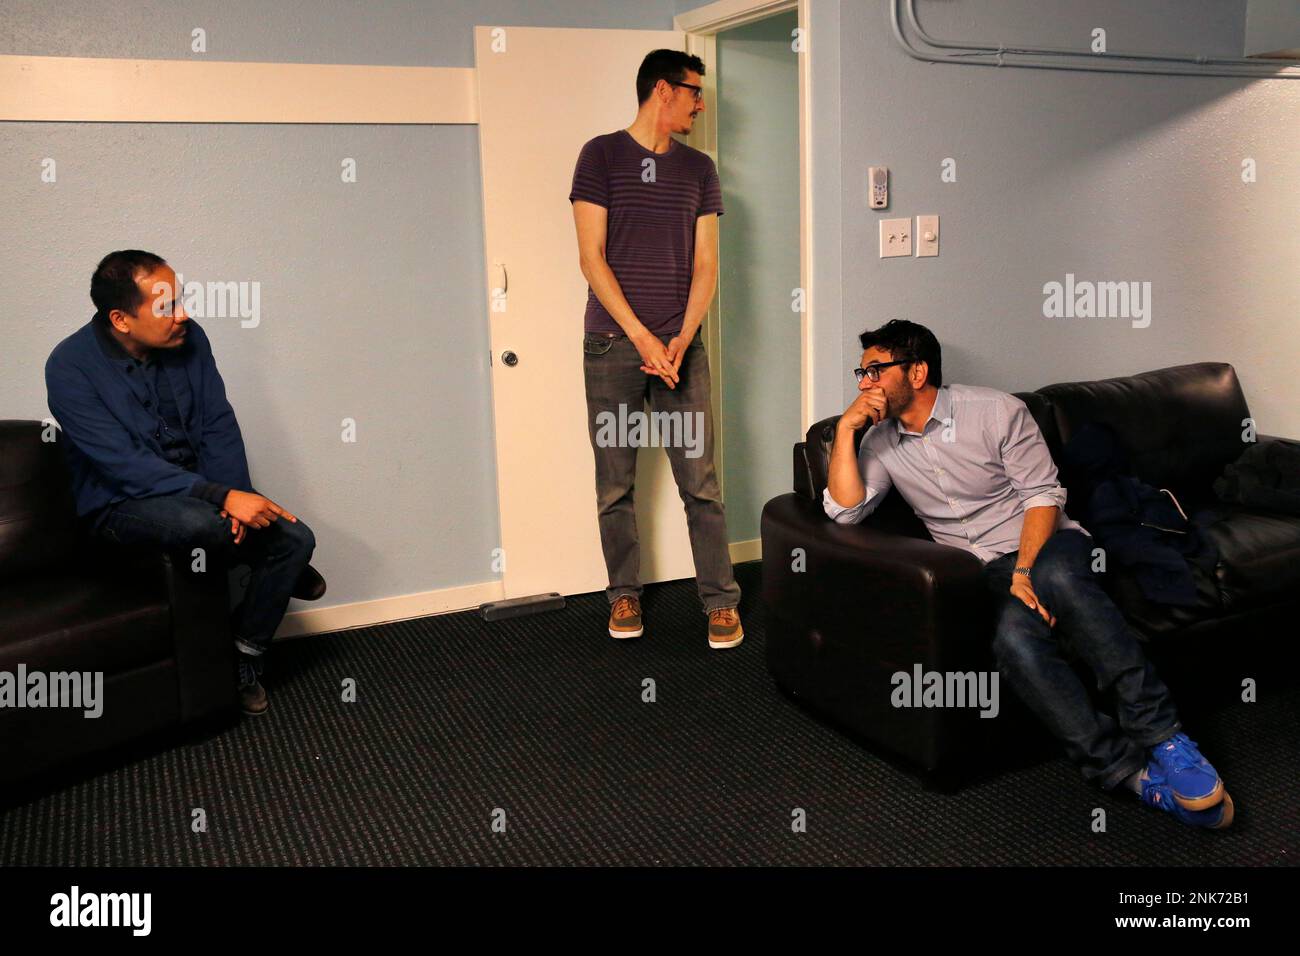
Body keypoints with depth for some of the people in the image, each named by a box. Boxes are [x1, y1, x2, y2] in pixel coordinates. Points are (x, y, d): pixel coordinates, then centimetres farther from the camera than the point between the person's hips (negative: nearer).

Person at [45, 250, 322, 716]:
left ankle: (246, 656, 3)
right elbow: (125, 465, -26)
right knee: (196, 522, -38)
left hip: (197, 489, 5)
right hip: (122, 503, -5)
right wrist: (222, 498, -34)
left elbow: (218, 425, -3)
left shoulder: (188, 338, -6)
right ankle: (275, 568, -3)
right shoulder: (71, 367, -20)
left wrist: (235, 495, -21)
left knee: (297, 538, -16)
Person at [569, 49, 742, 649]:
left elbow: (705, 265, 8)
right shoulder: (602, 155, 2)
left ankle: (720, 600, 9)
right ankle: (624, 595, 20)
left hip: (679, 345, 2)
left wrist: (682, 340, -8)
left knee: (700, 482, -1)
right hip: (612, 343, -2)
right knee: (614, 485, 4)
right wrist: (641, 336, -14)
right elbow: (591, 257, -5)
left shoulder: (698, 169, 13)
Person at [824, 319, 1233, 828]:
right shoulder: (882, 441, 10)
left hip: (1046, 542, -2)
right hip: (988, 567, 2)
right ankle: (1123, 767, -29)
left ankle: (1159, 733, -34)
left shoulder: (997, 410, -2)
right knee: (1014, 640, -34)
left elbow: (1042, 495, -6)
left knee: (1057, 578, -40)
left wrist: (1027, 570, -20)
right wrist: (845, 427, -8)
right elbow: (845, 509, -2)